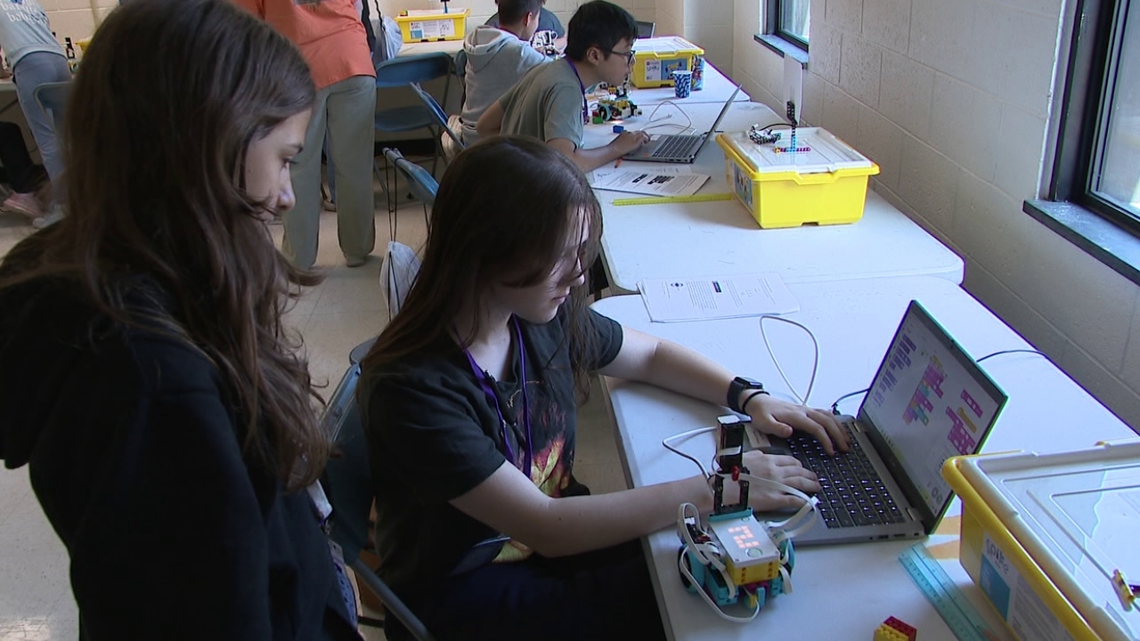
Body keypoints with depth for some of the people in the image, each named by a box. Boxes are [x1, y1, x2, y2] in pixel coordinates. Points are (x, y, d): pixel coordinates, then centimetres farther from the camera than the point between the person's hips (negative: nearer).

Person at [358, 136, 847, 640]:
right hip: (463, 586, -6)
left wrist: (749, 397, -5)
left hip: (560, 532, 6)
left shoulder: (548, 315, -8)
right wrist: (713, 491, -27)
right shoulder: (411, 387, -28)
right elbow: (546, 527, -28)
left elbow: (651, 355, 11)